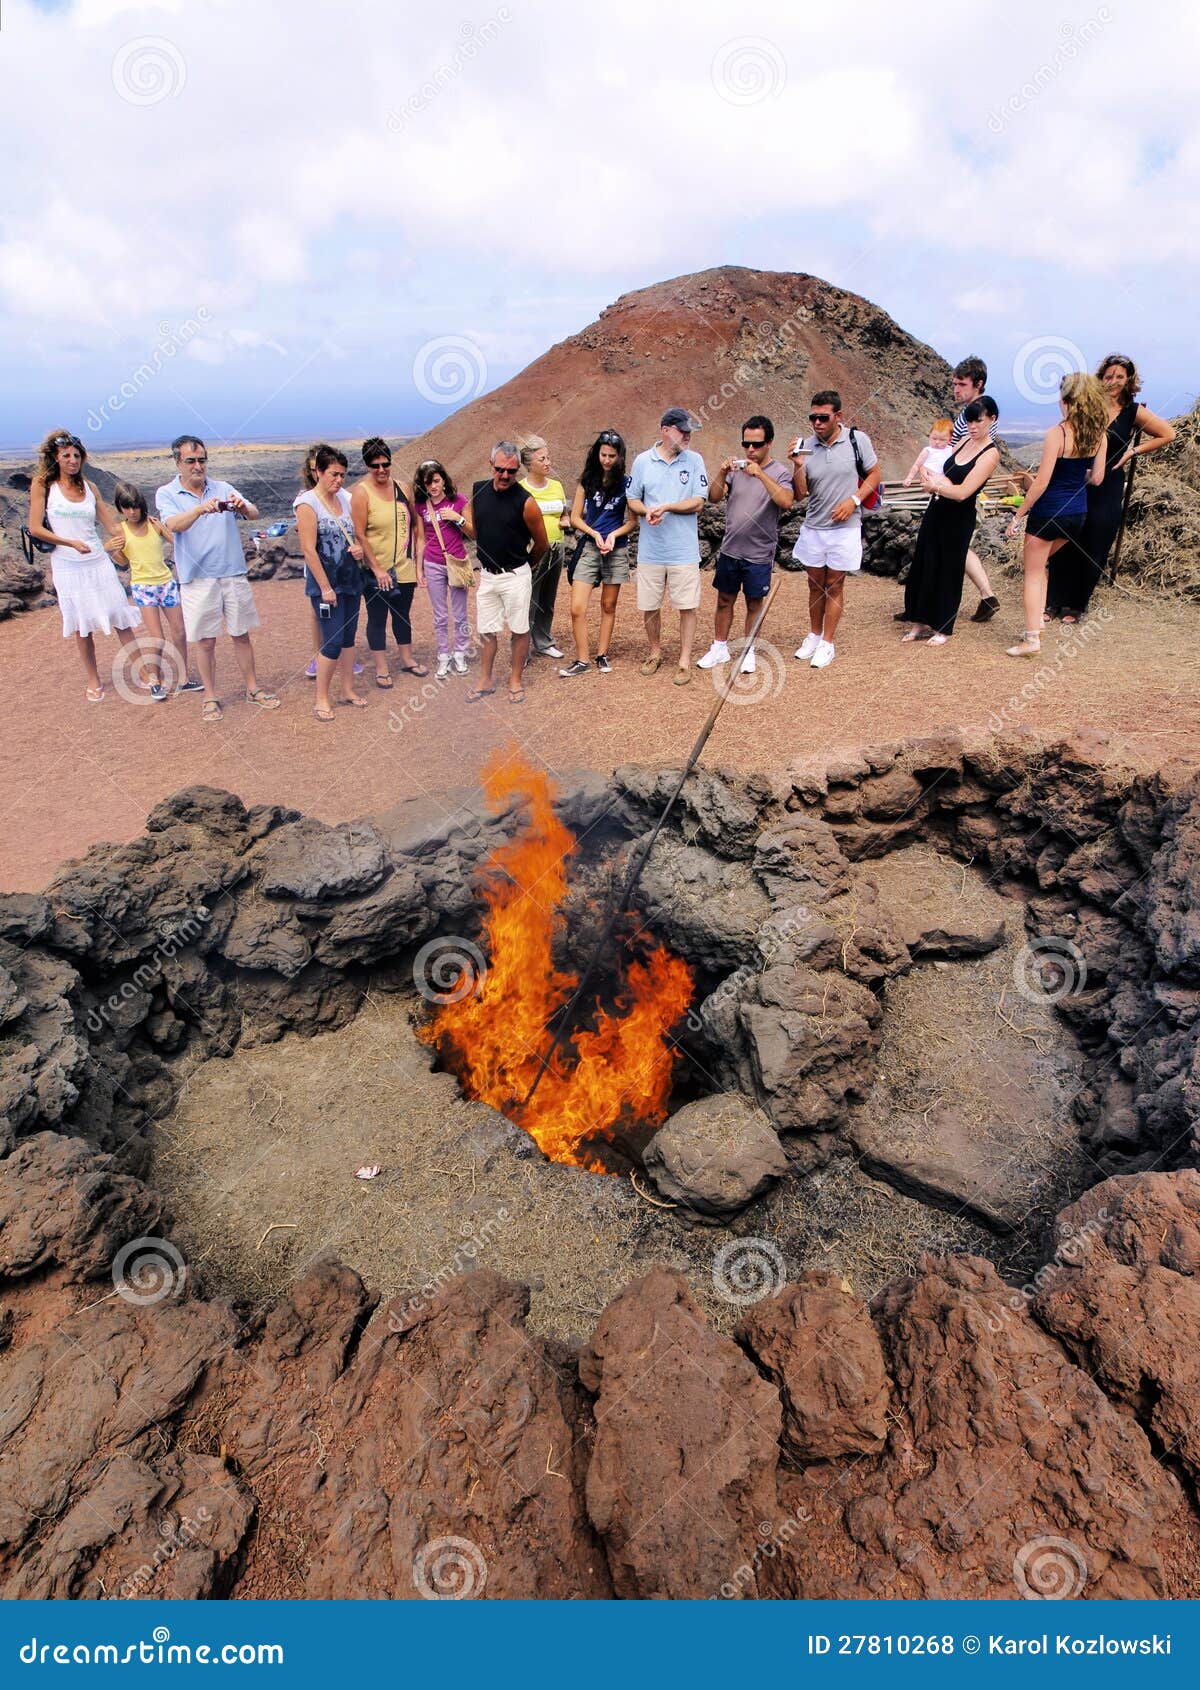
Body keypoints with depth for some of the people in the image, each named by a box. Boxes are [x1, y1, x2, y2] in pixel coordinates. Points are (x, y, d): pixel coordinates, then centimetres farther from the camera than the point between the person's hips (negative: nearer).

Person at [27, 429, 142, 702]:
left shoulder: (89, 487, 9)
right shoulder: (43, 484, -1)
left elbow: (113, 527, 11)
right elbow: (35, 529, -5)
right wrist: (71, 543, -14)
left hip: (98, 562, 2)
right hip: (67, 566, -2)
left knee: (121, 619, -1)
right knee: (83, 627, 5)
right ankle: (93, 680, 17)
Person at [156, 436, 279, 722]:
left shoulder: (224, 489, 7)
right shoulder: (166, 494, 0)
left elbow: (254, 514, -7)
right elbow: (174, 524, -19)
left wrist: (243, 508, -31)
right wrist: (201, 509, -37)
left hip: (234, 574, 2)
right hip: (197, 579, -2)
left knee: (241, 635, 11)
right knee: (205, 642, 4)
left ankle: (253, 688, 24)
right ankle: (210, 697, 16)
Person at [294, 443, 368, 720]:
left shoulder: (345, 498, 7)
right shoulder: (307, 503, -12)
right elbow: (308, 549, -15)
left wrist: (358, 548, -3)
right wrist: (325, 588, -17)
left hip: (351, 579, 6)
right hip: (325, 583, -6)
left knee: (348, 637, 12)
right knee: (333, 642, -7)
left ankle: (348, 690, 25)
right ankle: (321, 699, 6)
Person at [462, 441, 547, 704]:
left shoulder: (525, 502, -14)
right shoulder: (478, 491, 1)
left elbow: (542, 543, -1)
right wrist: (460, 520, -1)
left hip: (516, 576, -4)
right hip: (487, 574, 5)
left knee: (519, 630, 5)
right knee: (486, 630, 11)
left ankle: (515, 681, 19)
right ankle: (486, 681, 23)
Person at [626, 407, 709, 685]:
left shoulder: (694, 460, 0)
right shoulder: (642, 461, 2)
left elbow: (698, 503, -6)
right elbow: (632, 499, 7)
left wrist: (666, 507, -18)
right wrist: (647, 511, -15)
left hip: (684, 551, -1)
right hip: (650, 551, 1)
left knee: (687, 606, 1)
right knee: (649, 607, 10)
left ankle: (685, 660, 13)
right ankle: (655, 653, 31)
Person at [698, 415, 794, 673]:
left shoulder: (780, 472, -7)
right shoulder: (736, 468, 3)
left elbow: (786, 502, -25)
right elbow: (714, 498, -2)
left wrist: (761, 474, -32)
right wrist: (721, 473, -19)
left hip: (759, 554, -3)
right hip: (730, 550, 3)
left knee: (754, 604, 9)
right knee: (724, 601, 13)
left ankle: (748, 652, 23)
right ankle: (720, 647, 27)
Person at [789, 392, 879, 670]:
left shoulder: (857, 440, -9)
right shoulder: (806, 446, -4)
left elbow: (874, 474, 2)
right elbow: (800, 494, -4)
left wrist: (854, 500, -13)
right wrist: (797, 466, -20)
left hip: (844, 528, -2)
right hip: (813, 528, 3)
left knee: (834, 586, 5)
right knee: (815, 585, 13)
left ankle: (827, 643, 14)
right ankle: (814, 635, 30)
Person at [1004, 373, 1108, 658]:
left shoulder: (1057, 433, -17)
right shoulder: (1099, 435, 1)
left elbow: (1041, 482, -19)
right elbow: (1096, 477, 7)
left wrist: (1018, 515, -11)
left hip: (1048, 513, -7)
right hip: (1077, 514, 7)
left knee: (1033, 574, 4)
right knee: (1037, 565, 26)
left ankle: (1032, 639, 2)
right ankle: (1037, 622, 21)